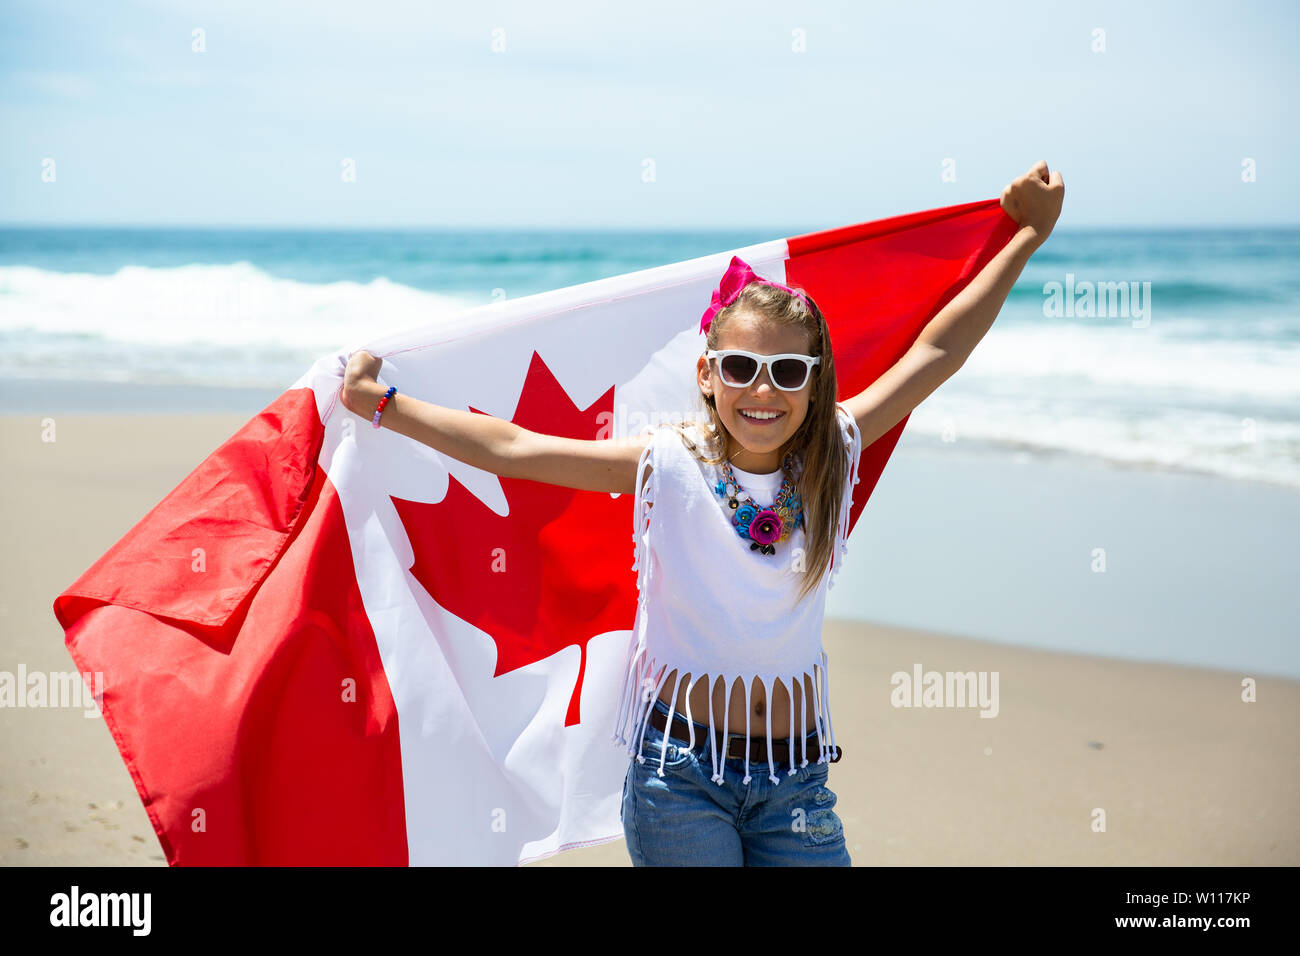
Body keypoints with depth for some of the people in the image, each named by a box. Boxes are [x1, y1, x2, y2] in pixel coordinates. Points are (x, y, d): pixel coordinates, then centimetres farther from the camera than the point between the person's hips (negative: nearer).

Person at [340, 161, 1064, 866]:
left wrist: (1030, 236, 10)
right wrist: (379, 403, -7)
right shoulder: (670, 465, -8)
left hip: (797, 775, 3)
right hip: (679, 767, -2)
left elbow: (938, 351, 5)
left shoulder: (834, 455, -1)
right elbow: (510, 449, -7)